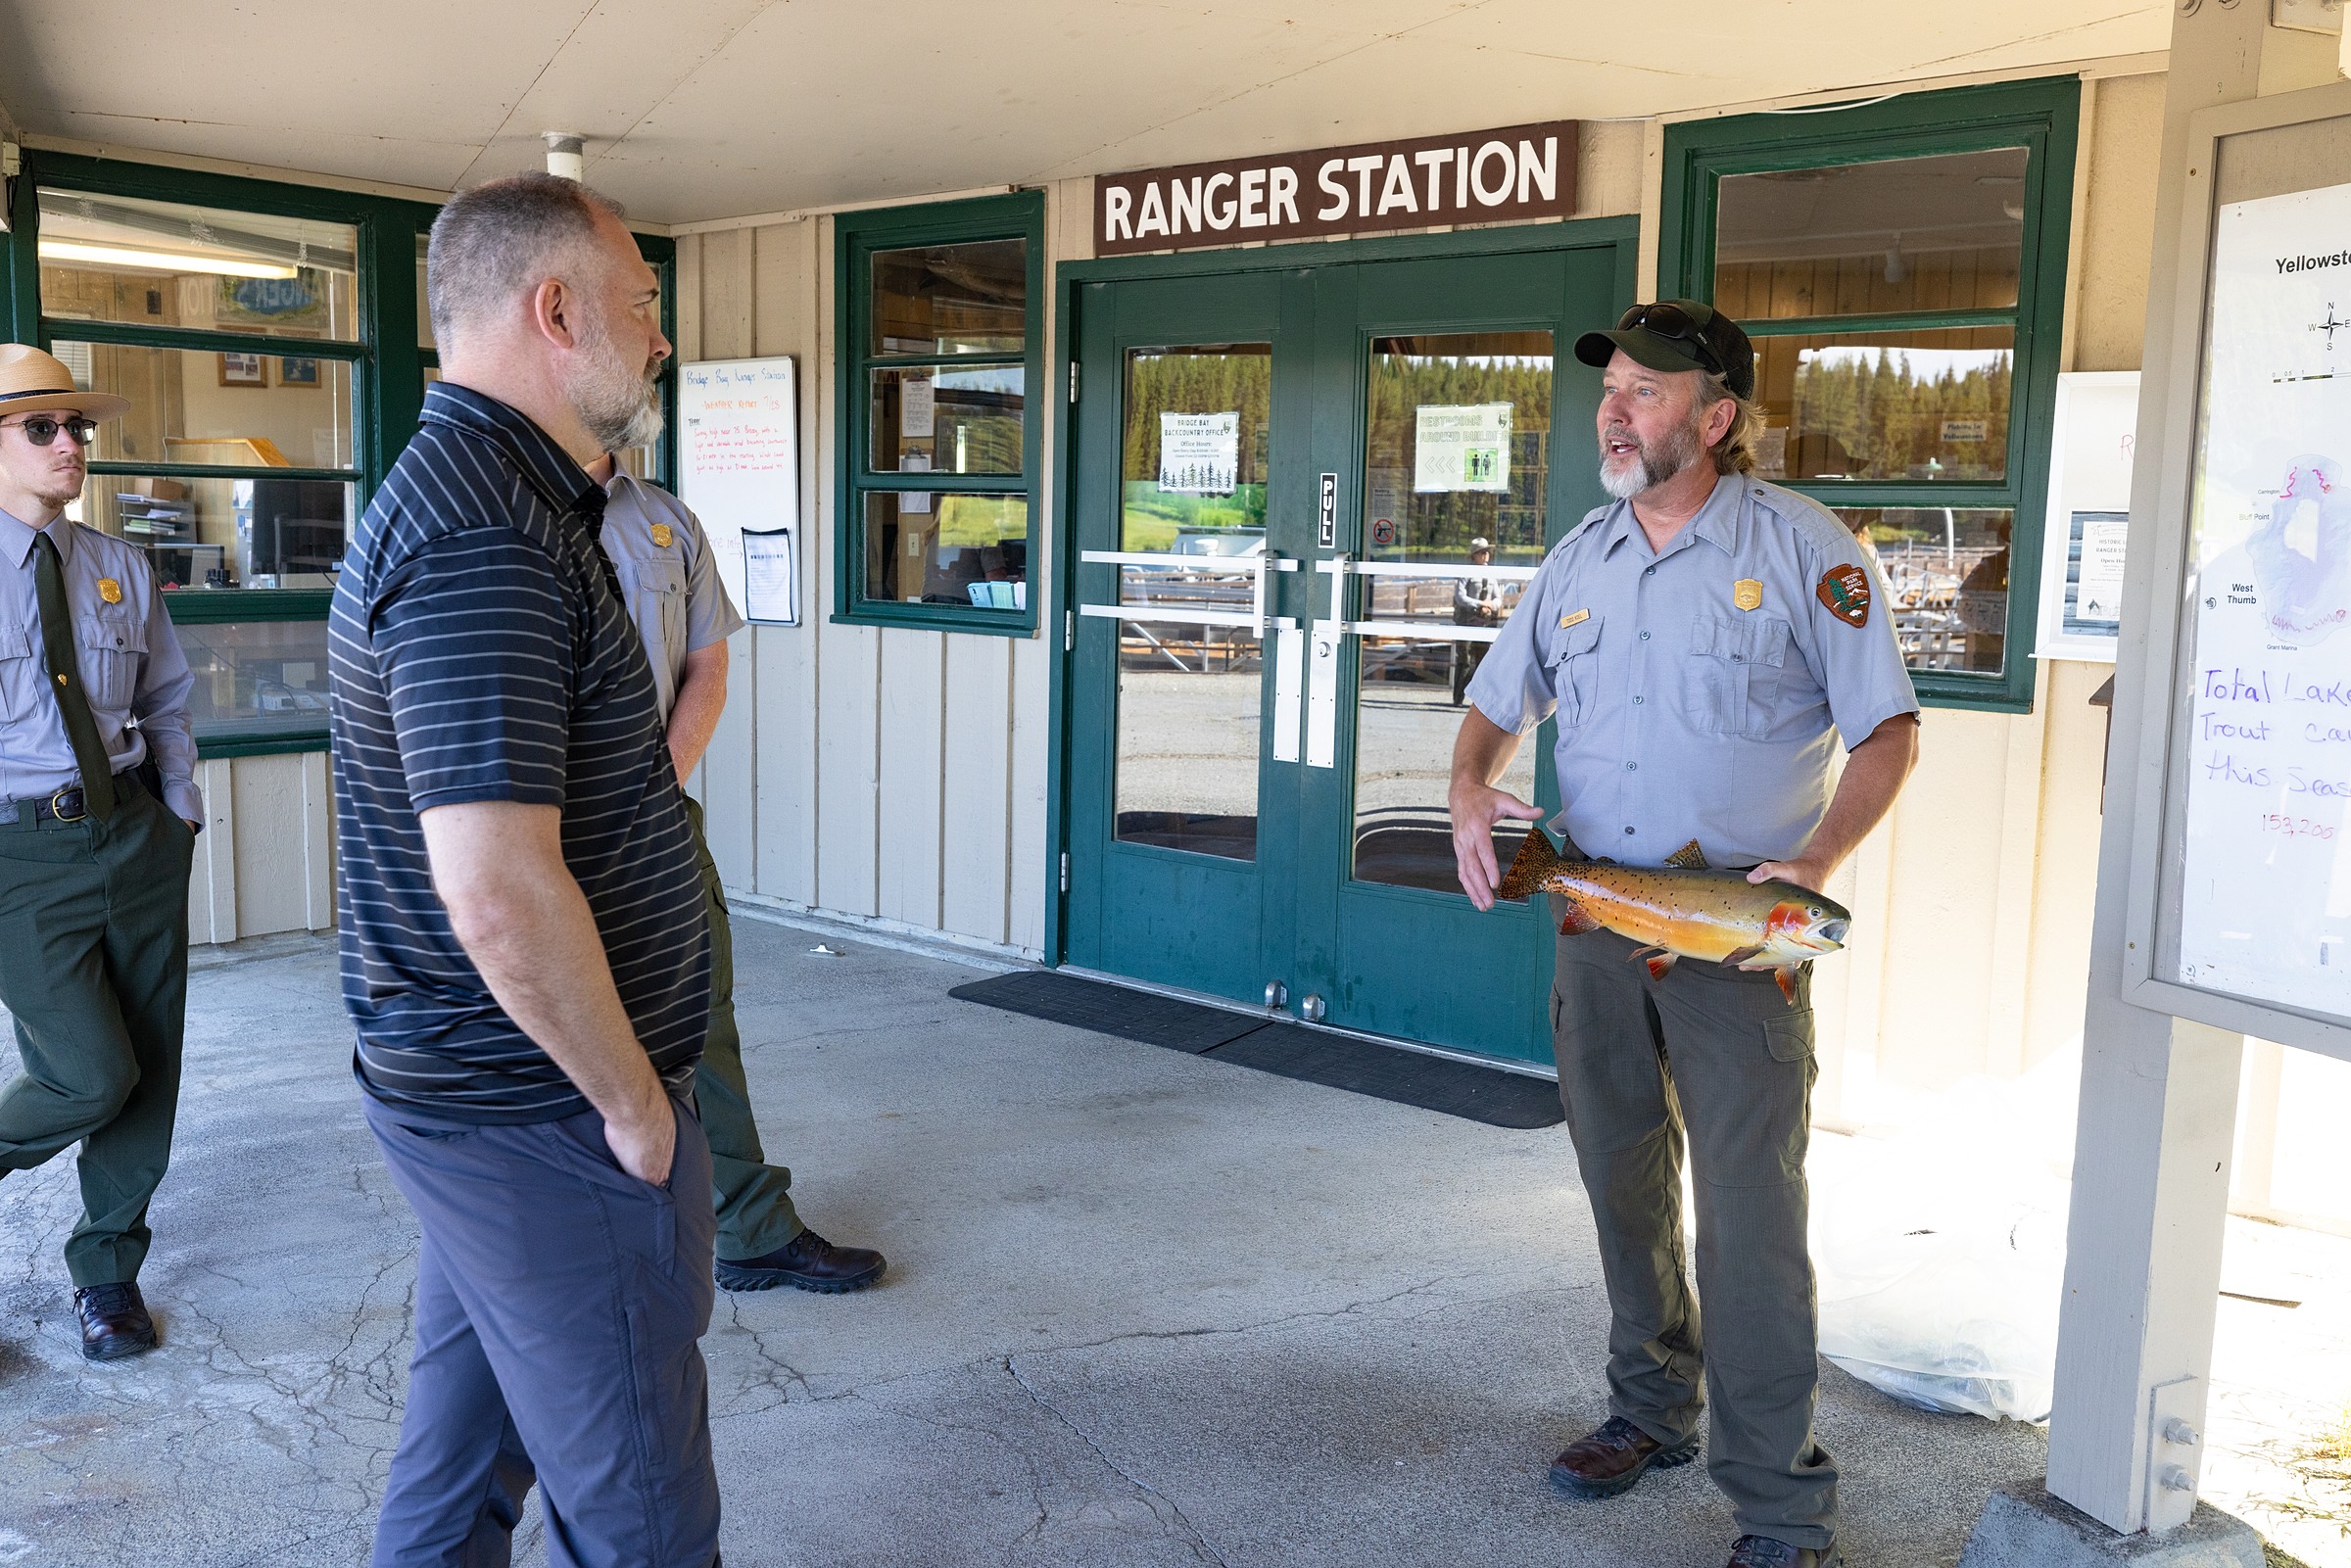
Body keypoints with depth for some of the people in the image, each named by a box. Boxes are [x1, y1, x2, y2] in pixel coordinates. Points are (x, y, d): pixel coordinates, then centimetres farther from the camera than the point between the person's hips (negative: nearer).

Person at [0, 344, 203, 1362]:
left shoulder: (122, 570, 8)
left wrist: (180, 816, 9)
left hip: (137, 835, 5)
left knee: (151, 1072, 9)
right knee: (92, 1076, -11)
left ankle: (107, 1269, 28)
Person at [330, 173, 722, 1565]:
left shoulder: (475, 492, 11)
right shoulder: (484, 536, -24)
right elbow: (502, 892, -30)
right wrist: (635, 1100, -18)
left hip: (465, 1090, 10)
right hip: (544, 1121, -10)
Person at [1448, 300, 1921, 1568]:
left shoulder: (1799, 546, -5)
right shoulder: (1582, 557, 11)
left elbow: (1887, 730, -4)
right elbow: (1497, 705, 18)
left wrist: (1818, 861, -19)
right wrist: (1471, 794, -4)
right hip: (1594, 920, 5)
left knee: (1749, 1206, -6)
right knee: (1623, 1180, 15)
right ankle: (1653, 1408, 35)